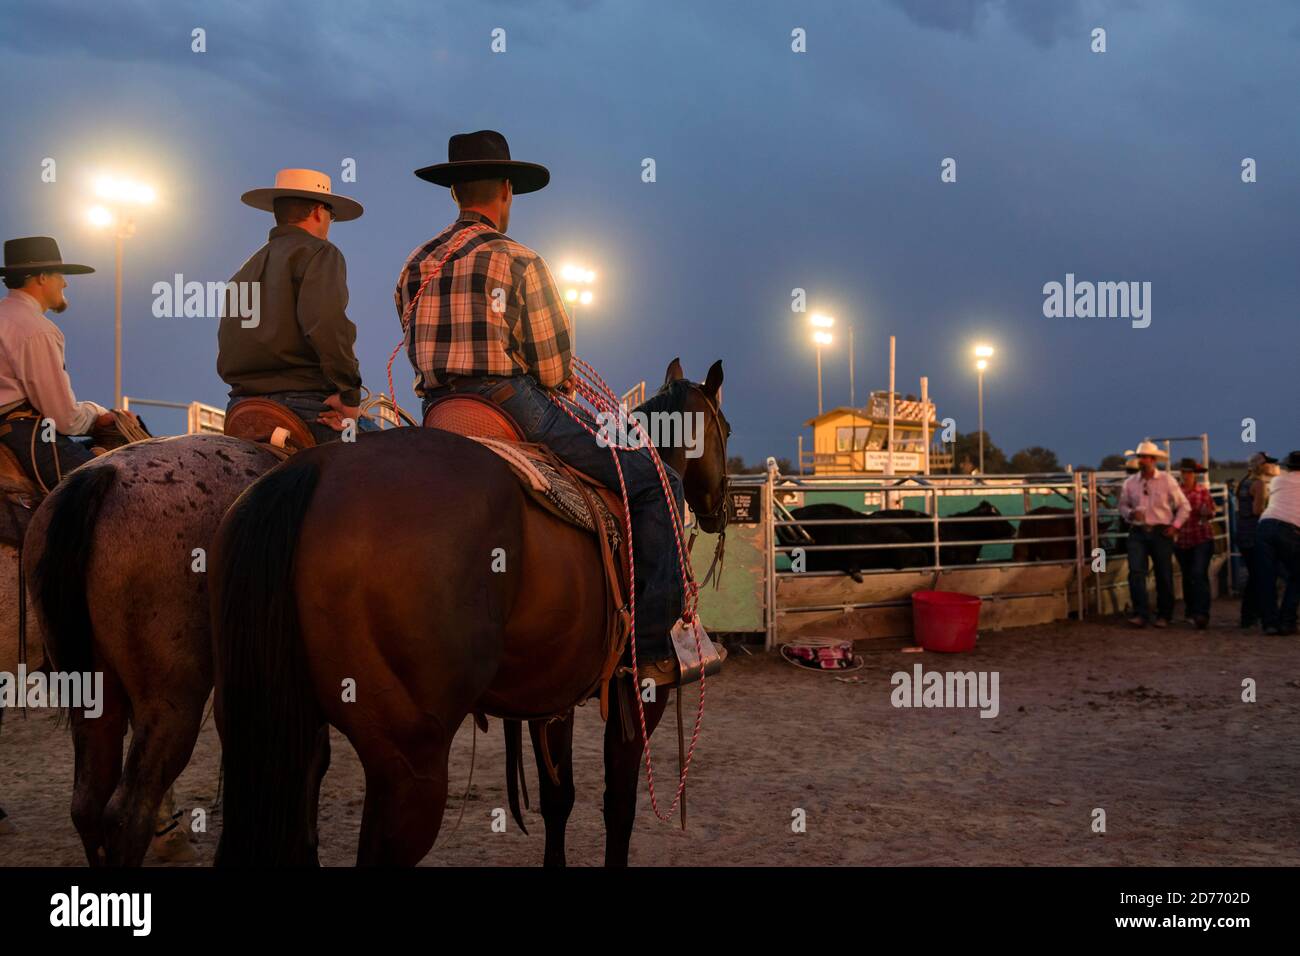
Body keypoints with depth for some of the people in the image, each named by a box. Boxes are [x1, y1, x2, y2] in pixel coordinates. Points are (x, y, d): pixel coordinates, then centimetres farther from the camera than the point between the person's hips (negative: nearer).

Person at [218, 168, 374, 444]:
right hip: (302, 406, -8)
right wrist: (349, 393, -14)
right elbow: (324, 321, -18)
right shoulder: (318, 252, 1)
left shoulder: (244, 271, 27)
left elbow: (225, 359, 23)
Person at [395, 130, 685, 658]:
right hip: (516, 404, -7)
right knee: (655, 481, -3)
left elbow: (419, 354, 16)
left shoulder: (414, 265, 14)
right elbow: (553, 366, -6)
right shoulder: (517, 261, -5)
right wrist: (555, 390, 15)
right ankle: (651, 635, -11)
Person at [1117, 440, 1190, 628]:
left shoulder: (1167, 480, 0)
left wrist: (1175, 525, -5)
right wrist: (1130, 513, -6)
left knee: (1164, 575, 5)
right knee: (1136, 572, -13)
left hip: (1161, 533, -1)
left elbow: (1184, 506, 5)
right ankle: (1141, 614, -14)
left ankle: (1163, 616, 17)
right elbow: (1123, 505, 16)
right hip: (1137, 533, 1)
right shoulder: (1130, 483, 6)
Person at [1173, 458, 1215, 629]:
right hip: (1182, 540, 3)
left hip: (1202, 539, -3)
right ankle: (1191, 612, 25)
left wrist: (1206, 513, -22)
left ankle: (1202, 614, -19)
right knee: (1187, 577, 12)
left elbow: (1211, 513, -1)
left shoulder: (1203, 491, -2)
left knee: (1199, 574, -15)